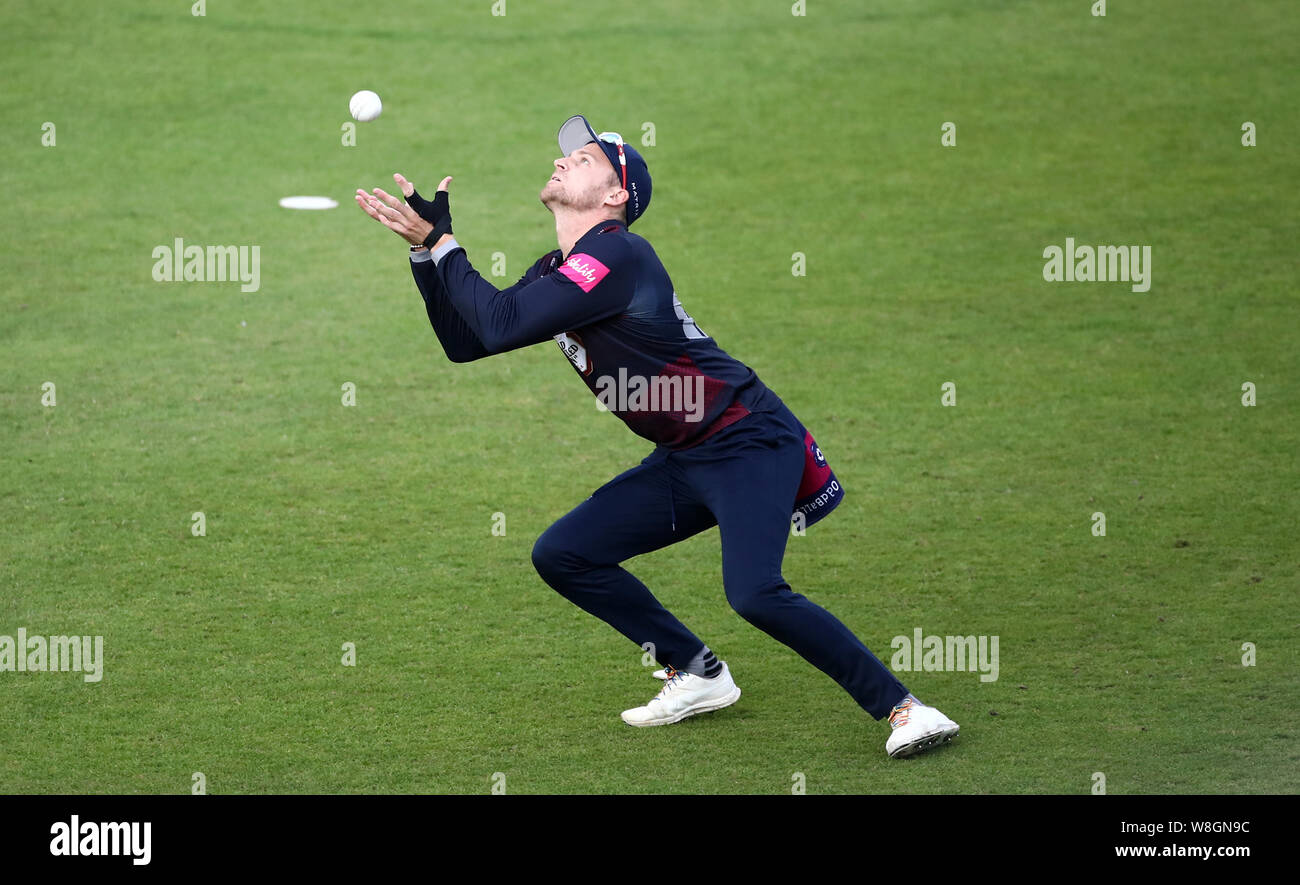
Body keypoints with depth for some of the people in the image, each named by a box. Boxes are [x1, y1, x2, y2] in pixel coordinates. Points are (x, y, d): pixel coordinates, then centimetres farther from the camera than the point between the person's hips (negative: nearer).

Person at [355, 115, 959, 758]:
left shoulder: (615, 256, -18)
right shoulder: (557, 272, 12)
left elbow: (501, 324, -24)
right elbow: (463, 341, 14)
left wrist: (443, 244, -12)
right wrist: (425, 248, 4)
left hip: (748, 442, -10)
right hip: (682, 462, 10)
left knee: (754, 594, -29)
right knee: (561, 556, 6)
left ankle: (901, 707, -19)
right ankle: (697, 676, 17)